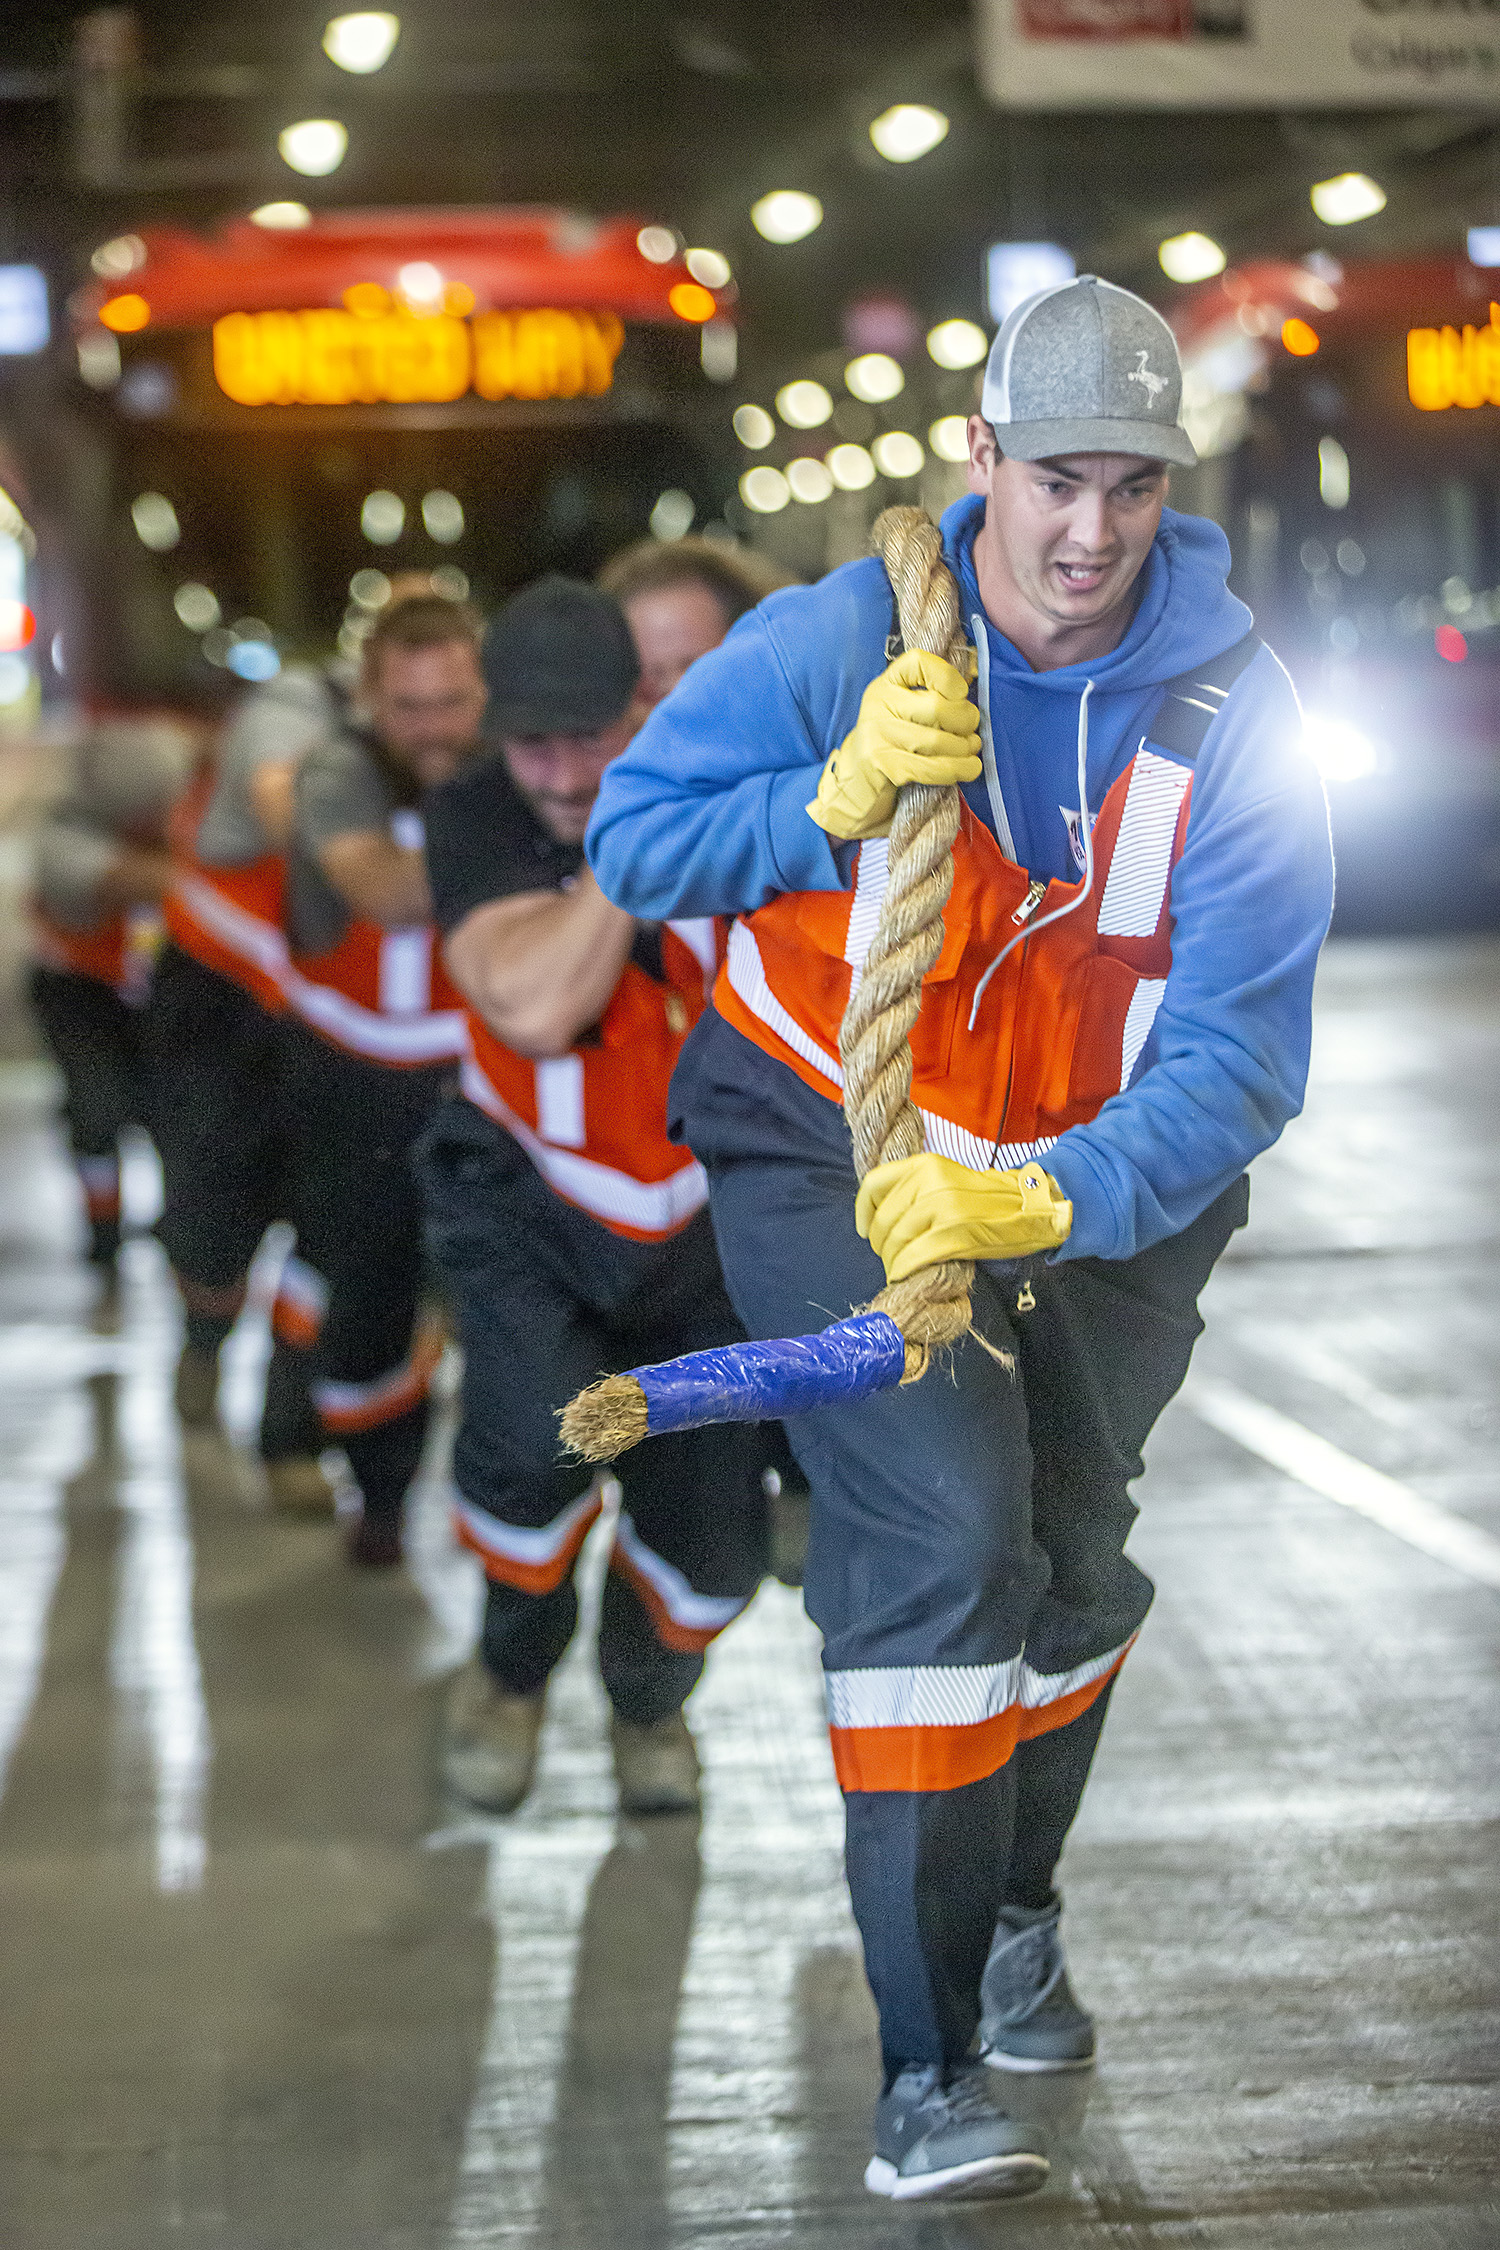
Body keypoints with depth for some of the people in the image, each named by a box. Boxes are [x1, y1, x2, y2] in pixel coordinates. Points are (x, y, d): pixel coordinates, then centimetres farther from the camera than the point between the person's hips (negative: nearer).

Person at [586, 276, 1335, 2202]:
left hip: (1108, 1192, 3)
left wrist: (1048, 1205, -40)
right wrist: (831, 800, -27)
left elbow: (1239, 1054, -24)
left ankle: (1013, 1914, 47)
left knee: (1066, 1561, 18)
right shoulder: (834, 643, -17)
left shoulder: (1236, 716, -18)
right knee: (939, 1541, -20)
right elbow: (630, 840, -9)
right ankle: (931, 2067, -17)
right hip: (832, 1159, -3)